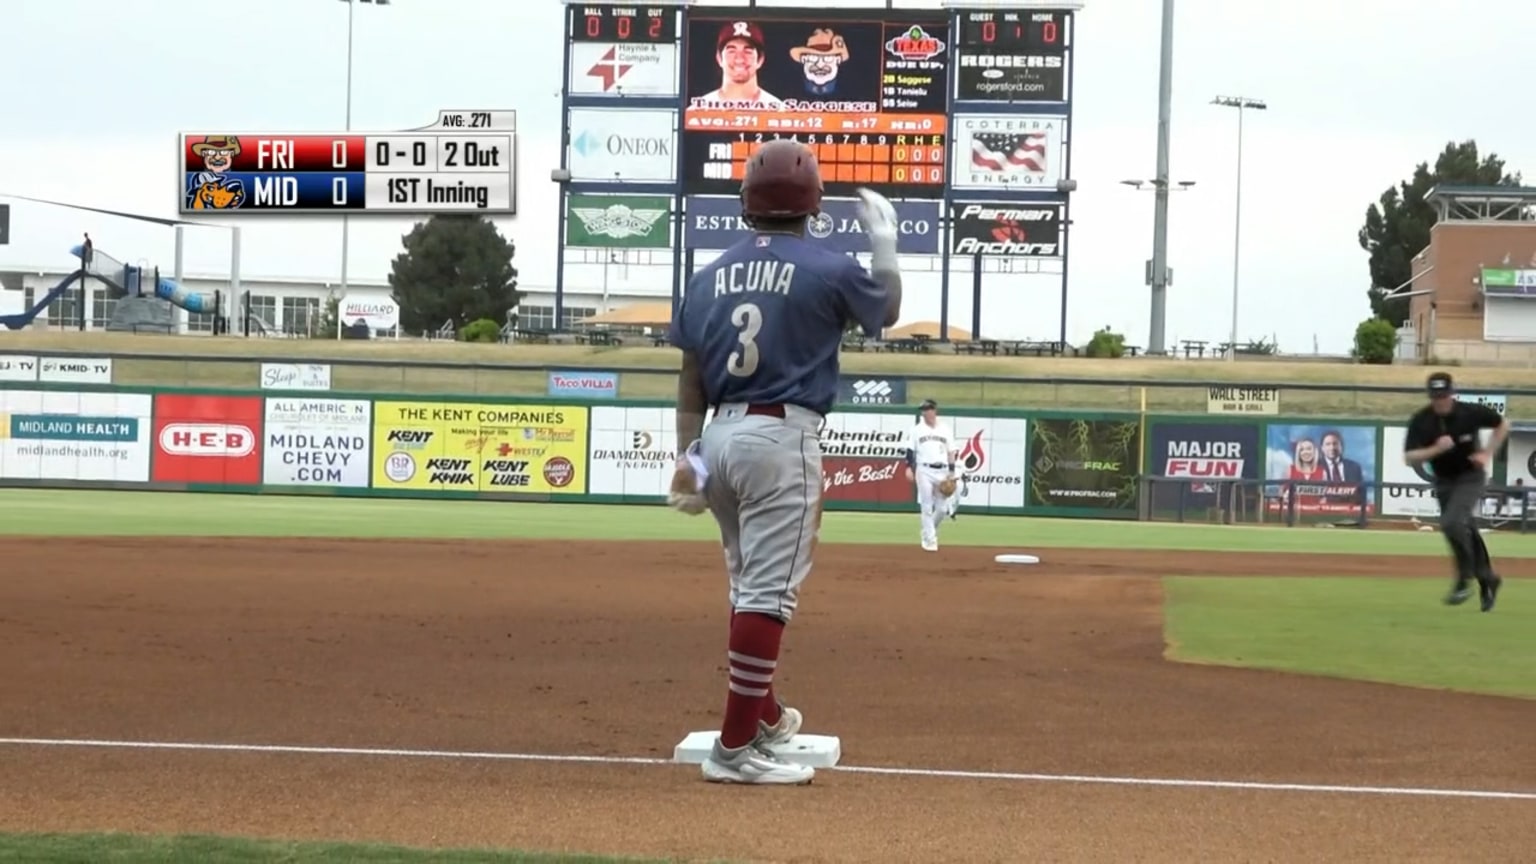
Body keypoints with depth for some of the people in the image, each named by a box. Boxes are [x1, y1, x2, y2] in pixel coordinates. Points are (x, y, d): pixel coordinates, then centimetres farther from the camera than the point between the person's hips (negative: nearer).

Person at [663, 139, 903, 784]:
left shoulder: (711, 275, 8)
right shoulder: (828, 270, -5)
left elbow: (690, 376, 6)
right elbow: (887, 311, 15)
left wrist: (687, 455, 6)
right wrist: (884, 240, 27)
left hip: (718, 435, 6)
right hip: (781, 438, -6)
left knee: (750, 583, 21)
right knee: (769, 591, -7)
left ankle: (764, 717, 34)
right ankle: (736, 747, -11)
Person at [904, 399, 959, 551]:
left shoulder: (946, 430, 10)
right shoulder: (917, 430, 6)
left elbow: (951, 452, 10)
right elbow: (910, 450, 3)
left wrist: (951, 473, 2)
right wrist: (909, 468, -10)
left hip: (942, 472, 2)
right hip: (924, 471, -2)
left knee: (942, 508, 1)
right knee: (926, 507, -5)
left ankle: (927, 532, 24)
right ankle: (929, 540, 1)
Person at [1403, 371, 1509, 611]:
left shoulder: (1471, 413, -19)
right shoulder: (1420, 421, -16)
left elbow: (1503, 424, 0)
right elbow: (1409, 458, -19)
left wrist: (1488, 454, -8)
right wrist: (1436, 449, -34)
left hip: (1470, 477, -4)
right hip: (1443, 482, 4)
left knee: (1451, 523, -25)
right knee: (1466, 530, 15)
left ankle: (1464, 578, -9)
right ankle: (1487, 579, 35)